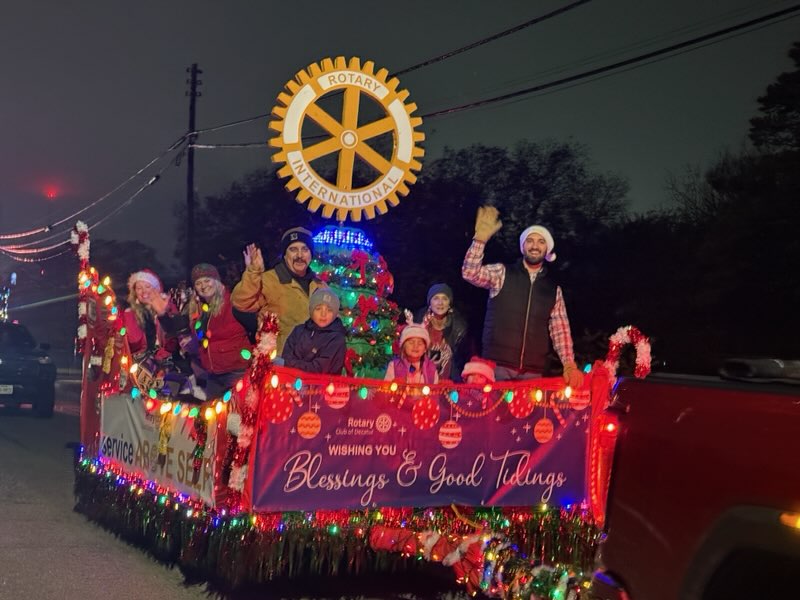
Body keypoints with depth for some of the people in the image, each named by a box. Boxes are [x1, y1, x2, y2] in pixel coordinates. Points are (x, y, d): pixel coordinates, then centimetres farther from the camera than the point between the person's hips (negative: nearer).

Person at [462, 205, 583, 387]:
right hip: (497, 365, -2)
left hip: (534, 371, 2)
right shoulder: (501, 273, 5)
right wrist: (481, 238, -22)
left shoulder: (553, 287, 12)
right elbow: (470, 273, -11)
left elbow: (560, 329, 9)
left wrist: (569, 364, -4)